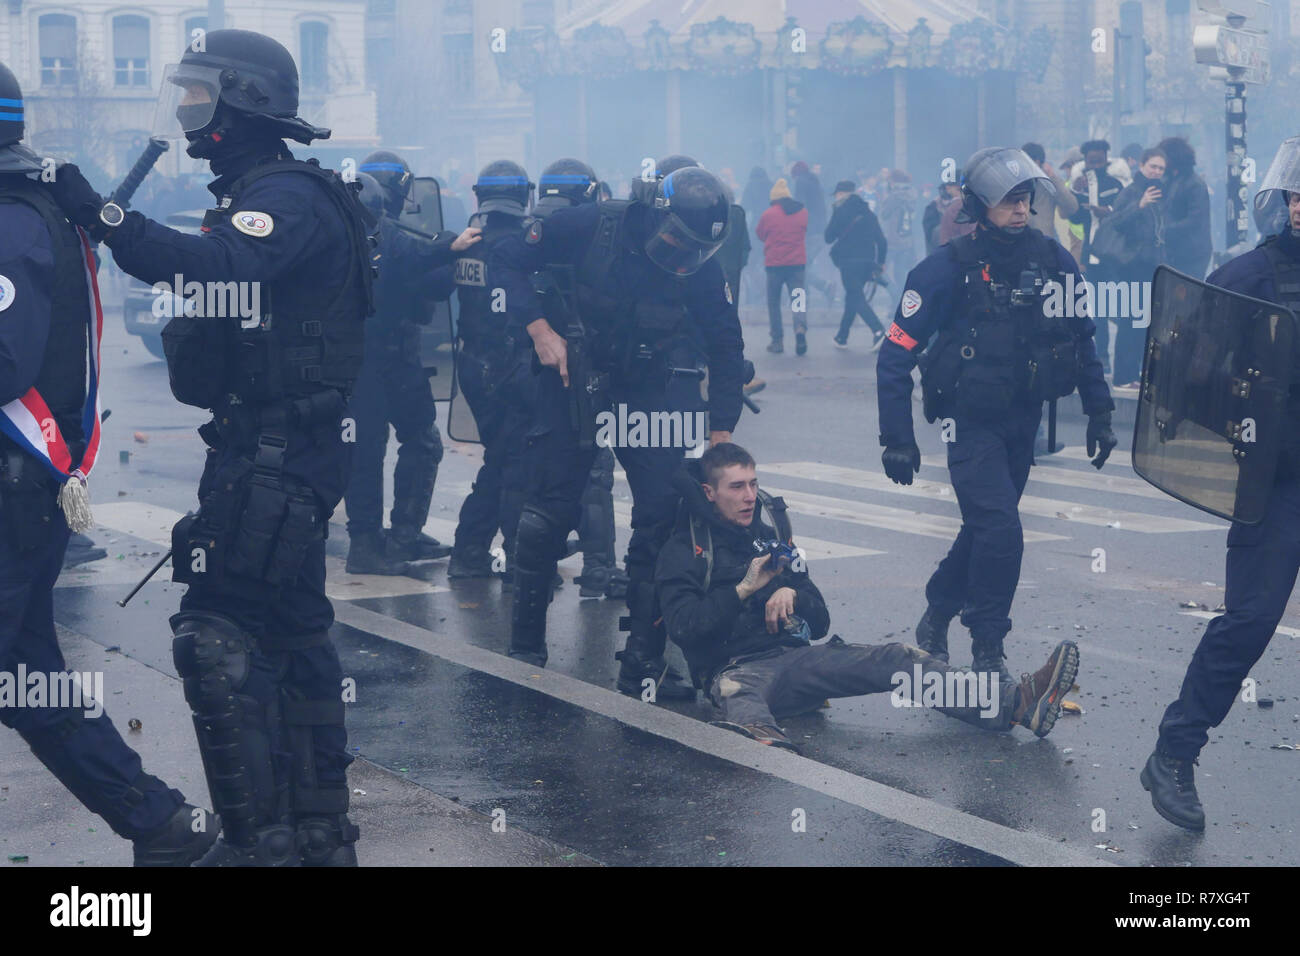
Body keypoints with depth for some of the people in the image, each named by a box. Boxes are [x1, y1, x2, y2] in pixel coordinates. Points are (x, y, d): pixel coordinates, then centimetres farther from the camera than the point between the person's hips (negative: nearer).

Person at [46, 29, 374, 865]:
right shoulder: (260, 193, 18)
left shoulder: (287, 196, -16)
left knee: (219, 633, -11)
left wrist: (96, 213, -36)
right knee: (293, 627, 16)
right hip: (284, 445, 11)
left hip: (270, 455, -11)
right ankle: (320, 832, 27)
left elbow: (213, 269, -34)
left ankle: (259, 840, -7)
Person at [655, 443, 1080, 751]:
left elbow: (820, 622, 21)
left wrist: (793, 594, -2)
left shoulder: (769, 535, 23)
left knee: (895, 660, -15)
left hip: (794, 656, 6)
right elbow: (682, 627, -11)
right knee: (736, 695, -44)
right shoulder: (684, 550, 6)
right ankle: (768, 745, -84)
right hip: (738, 668, -6)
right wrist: (744, 589, -10)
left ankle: (1018, 703, -31)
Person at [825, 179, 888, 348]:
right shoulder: (868, 212, 13)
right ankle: (842, 336, 26)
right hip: (867, 261, 6)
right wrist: (881, 262, 18)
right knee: (852, 297, 18)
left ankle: (878, 331, -27)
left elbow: (829, 237, -1)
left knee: (857, 298, -8)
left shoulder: (841, 211, -4)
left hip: (849, 260, -6)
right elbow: (881, 239, 11)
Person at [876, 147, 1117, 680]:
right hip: (971, 420, -5)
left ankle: (935, 619, 36)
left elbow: (1083, 341, 10)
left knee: (986, 528, 16)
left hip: (1024, 418, 5)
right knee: (1000, 532, -16)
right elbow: (895, 356, -13)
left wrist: (1099, 413, 7)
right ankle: (987, 651, -3)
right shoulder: (949, 269, -16)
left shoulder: (1053, 262, -3)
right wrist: (897, 438, -15)